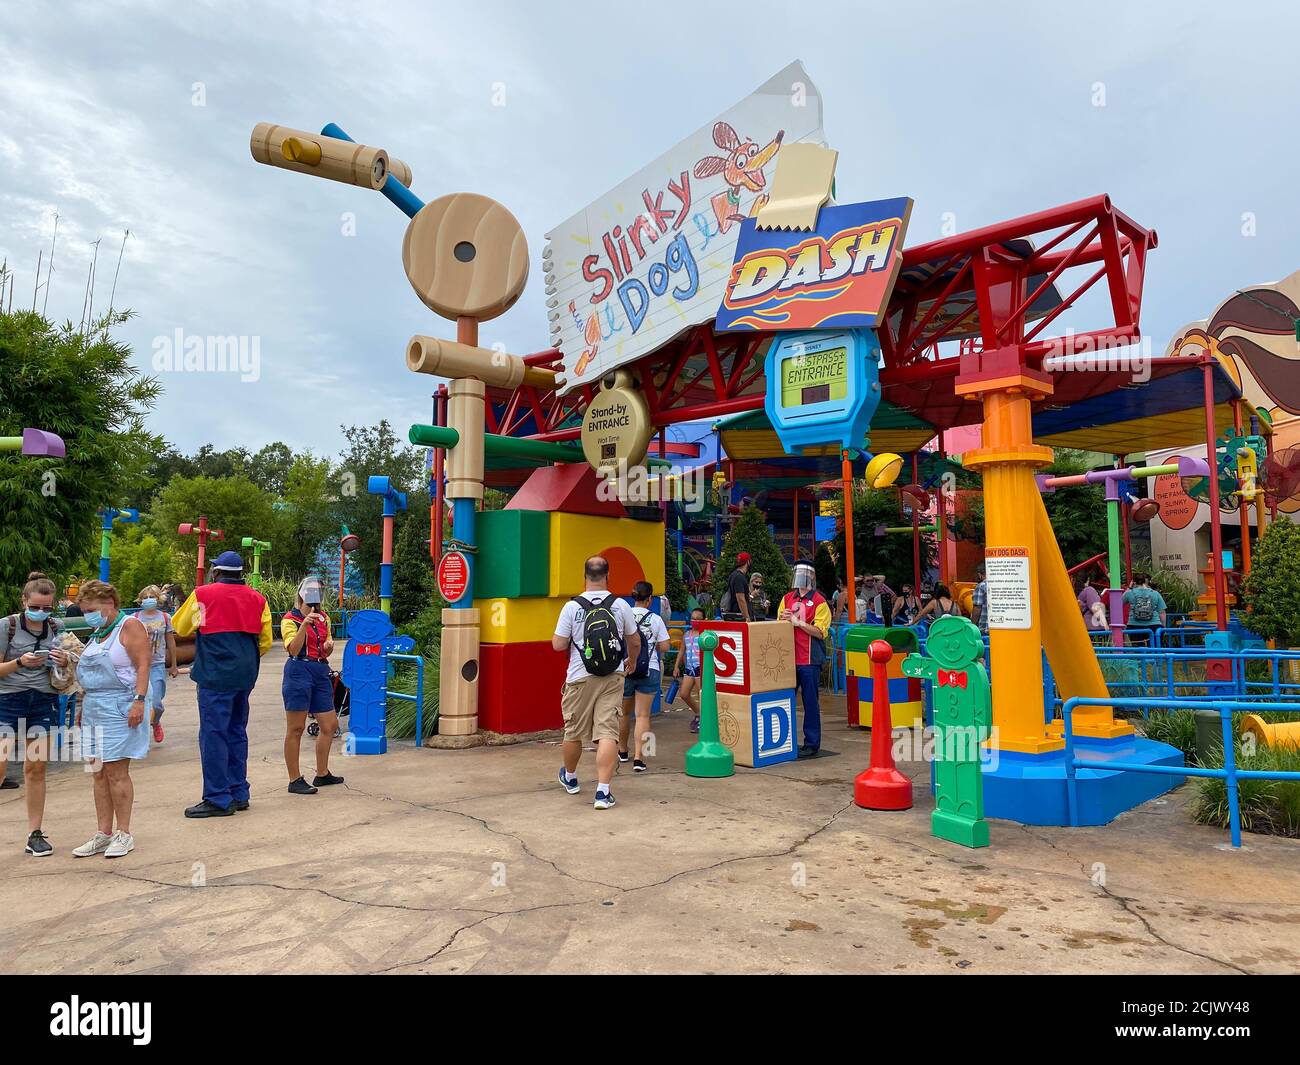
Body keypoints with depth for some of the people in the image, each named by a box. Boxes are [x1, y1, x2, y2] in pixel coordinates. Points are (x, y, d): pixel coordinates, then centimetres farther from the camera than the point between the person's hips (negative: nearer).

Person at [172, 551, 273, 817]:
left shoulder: (203, 594, -5)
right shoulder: (257, 598, 7)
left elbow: (180, 628, 9)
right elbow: (265, 641, 9)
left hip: (216, 675, -5)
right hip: (245, 675, 6)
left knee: (213, 734, -1)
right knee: (236, 732, 15)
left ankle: (218, 799, 0)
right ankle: (238, 793, 21)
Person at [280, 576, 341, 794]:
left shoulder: (324, 618, 16)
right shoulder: (290, 619, -4)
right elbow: (294, 649, -17)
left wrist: (329, 646, 1)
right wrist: (305, 624, -28)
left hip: (321, 673, 7)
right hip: (299, 672, -7)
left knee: (330, 725, 10)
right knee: (295, 728, -1)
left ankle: (322, 774, 24)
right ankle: (295, 780, 6)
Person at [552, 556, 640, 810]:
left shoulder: (572, 607, -7)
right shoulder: (620, 605, -2)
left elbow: (558, 644, -5)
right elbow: (635, 642, 8)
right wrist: (632, 661, 27)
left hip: (580, 678, 0)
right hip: (613, 677, 0)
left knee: (574, 732, 16)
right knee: (608, 732, -1)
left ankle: (569, 777, 38)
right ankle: (603, 791, -7)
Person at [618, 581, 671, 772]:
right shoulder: (655, 619, -5)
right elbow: (664, 647, -4)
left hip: (624, 670, 2)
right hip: (649, 671, -2)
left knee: (624, 713, 19)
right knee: (643, 715, 1)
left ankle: (622, 751, 36)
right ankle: (638, 758, -9)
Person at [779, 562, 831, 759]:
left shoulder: (819, 602, -3)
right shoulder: (787, 598, 13)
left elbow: (820, 632, -11)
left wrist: (798, 622, -17)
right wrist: (783, 619, -5)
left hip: (809, 660, -5)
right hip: (788, 658, 5)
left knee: (810, 702, 1)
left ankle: (812, 744, 9)